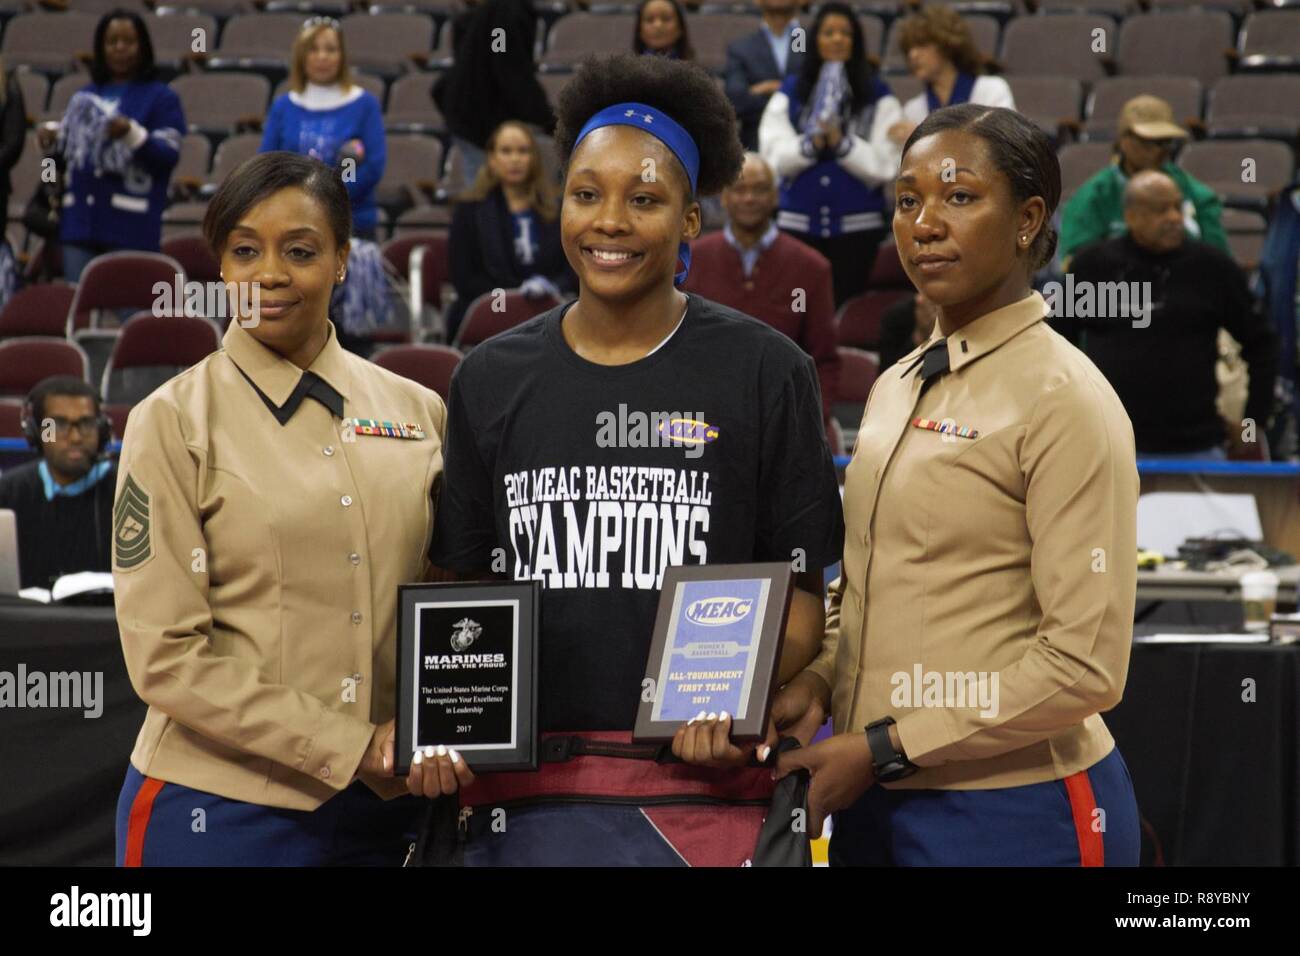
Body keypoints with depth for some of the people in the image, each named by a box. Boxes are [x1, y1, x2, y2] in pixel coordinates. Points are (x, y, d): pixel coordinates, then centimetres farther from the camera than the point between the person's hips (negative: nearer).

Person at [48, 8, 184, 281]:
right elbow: (68, 149, 25)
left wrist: (132, 133, -23)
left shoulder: (161, 97, 3)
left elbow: (169, 156, -7)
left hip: (131, 226, -5)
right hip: (80, 218, 5)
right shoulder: (85, 95, 18)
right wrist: (52, 140, 3)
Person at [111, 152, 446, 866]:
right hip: (224, 809, -3)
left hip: (386, 808, 3)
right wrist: (350, 748, -14)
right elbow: (167, 654, -9)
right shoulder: (173, 421, -4)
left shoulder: (419, 412, 6)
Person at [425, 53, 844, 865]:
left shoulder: (765, 372, 1)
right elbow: (463, 590, 13)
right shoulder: (493, 379, 9)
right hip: (523, 790, 3)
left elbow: (804, 587, 1)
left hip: (697, 790, -2)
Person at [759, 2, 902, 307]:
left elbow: (885, 164, -4)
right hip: (797, 224, 1)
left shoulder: (878, 95, 4)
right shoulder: (789, 92, 8)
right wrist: (810, 145, -18)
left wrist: (842, 142, -16)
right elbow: (774, 157, -1)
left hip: (857, 226, -1)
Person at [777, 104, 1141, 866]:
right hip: (874, 797, 7)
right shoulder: (897, 388, 10)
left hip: (1012, 807, -7)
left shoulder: (1064, 398, -12)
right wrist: (815, 683, -3)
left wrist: (883, 748, -15)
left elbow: (1085, 666, -16)